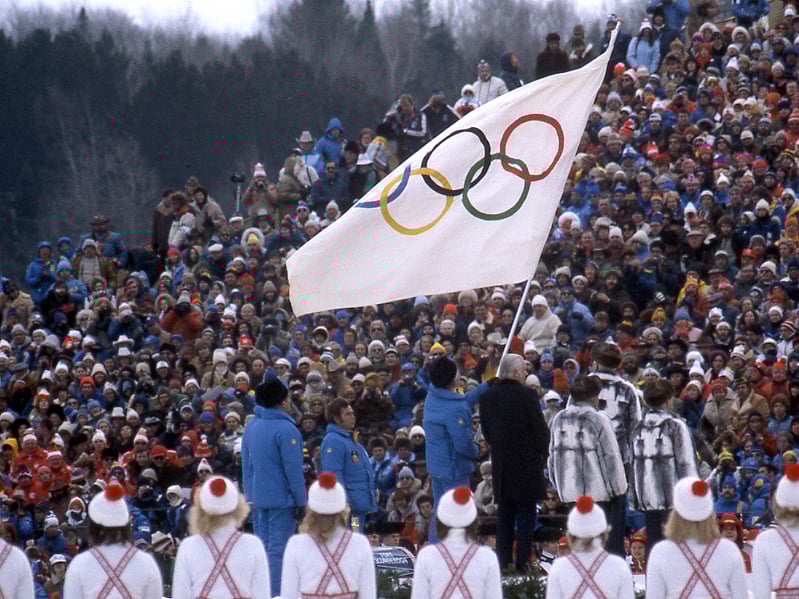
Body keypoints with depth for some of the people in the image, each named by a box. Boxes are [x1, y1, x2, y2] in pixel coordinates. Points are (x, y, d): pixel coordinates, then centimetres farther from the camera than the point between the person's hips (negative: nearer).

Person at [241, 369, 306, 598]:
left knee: (262, 546, 14)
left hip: (257, 499, 7)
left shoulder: (251, 427, 7)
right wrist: (301, 501, -10)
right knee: (277, 550, -5)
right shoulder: (285, 430, -17)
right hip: (282, 499, -7)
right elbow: (293, 469, -17)